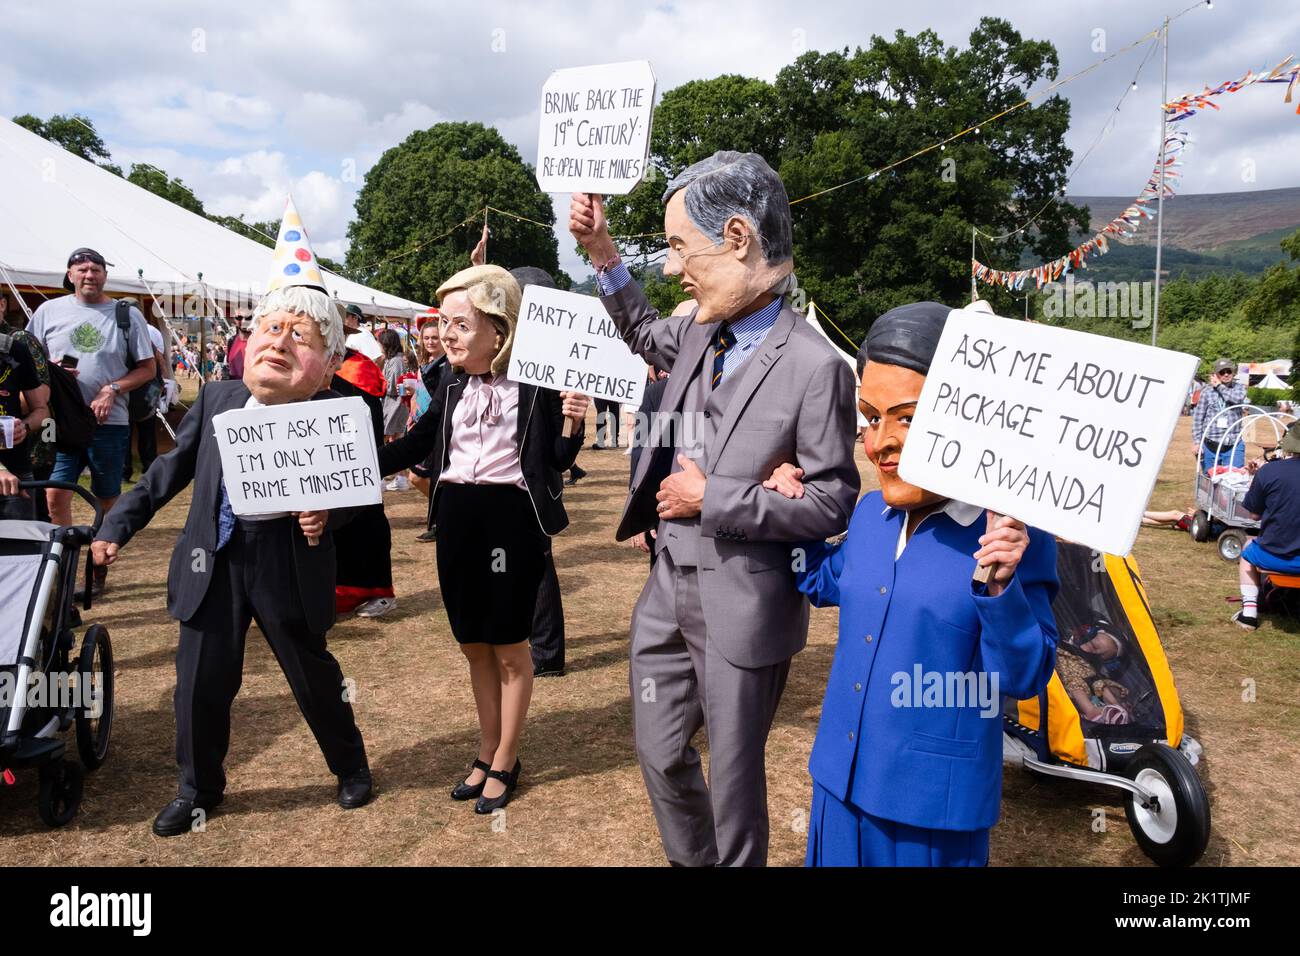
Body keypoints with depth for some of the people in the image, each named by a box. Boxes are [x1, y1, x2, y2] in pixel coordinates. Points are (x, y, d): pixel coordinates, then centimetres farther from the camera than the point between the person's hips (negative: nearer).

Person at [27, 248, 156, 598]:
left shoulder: (127, 315, 2)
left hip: (109, 422, -1)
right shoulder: (49, 311, 7)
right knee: (54, 494, -7)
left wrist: (112, 390, -13)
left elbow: (147, 368, 2)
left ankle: (99, 572, 23)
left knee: (107, 501, 8)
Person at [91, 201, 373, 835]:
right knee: (201, 682, 12)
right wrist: (117, 524, 8)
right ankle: (198, 789, 35)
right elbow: (171, 471, 9)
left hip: (289, 565, -3)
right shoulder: (216, 399, 1)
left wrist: (327, 517, -23)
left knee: (313, 675, 11)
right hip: (213, 561, 4)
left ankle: (351, 768, 36)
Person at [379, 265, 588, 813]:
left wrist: (573, 423, -28)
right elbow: (415, 445, 12)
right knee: (473, 644, 16)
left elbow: (558, 460, -8)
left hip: (512, 519, -6)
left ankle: (504, 763, 26)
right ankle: (487, 752, 34)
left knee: (509, 648, 8)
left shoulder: (534, 384, -12)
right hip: (457, 518, 6)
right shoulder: (452, 385, 4)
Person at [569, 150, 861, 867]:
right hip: (668, 585, 7)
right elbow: (646, 335, 25)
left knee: (733, 773, 13)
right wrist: (603, 254, 11)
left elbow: (833, 506, -17)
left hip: (742, 607, -7)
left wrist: (709, 498, -19)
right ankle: (690, 859, 46)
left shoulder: (813, 366, -20)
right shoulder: (702, 332, 1)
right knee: (660, 753, 21)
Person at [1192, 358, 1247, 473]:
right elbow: (1198, 417, 2)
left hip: (1233, 446, 1)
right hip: (1210, 446, -1)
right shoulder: (1207, 391, 2)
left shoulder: (1239, 387, 8)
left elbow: (1237, 398, -16)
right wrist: (1196, 442, -4)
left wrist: (1219, 386, -3)